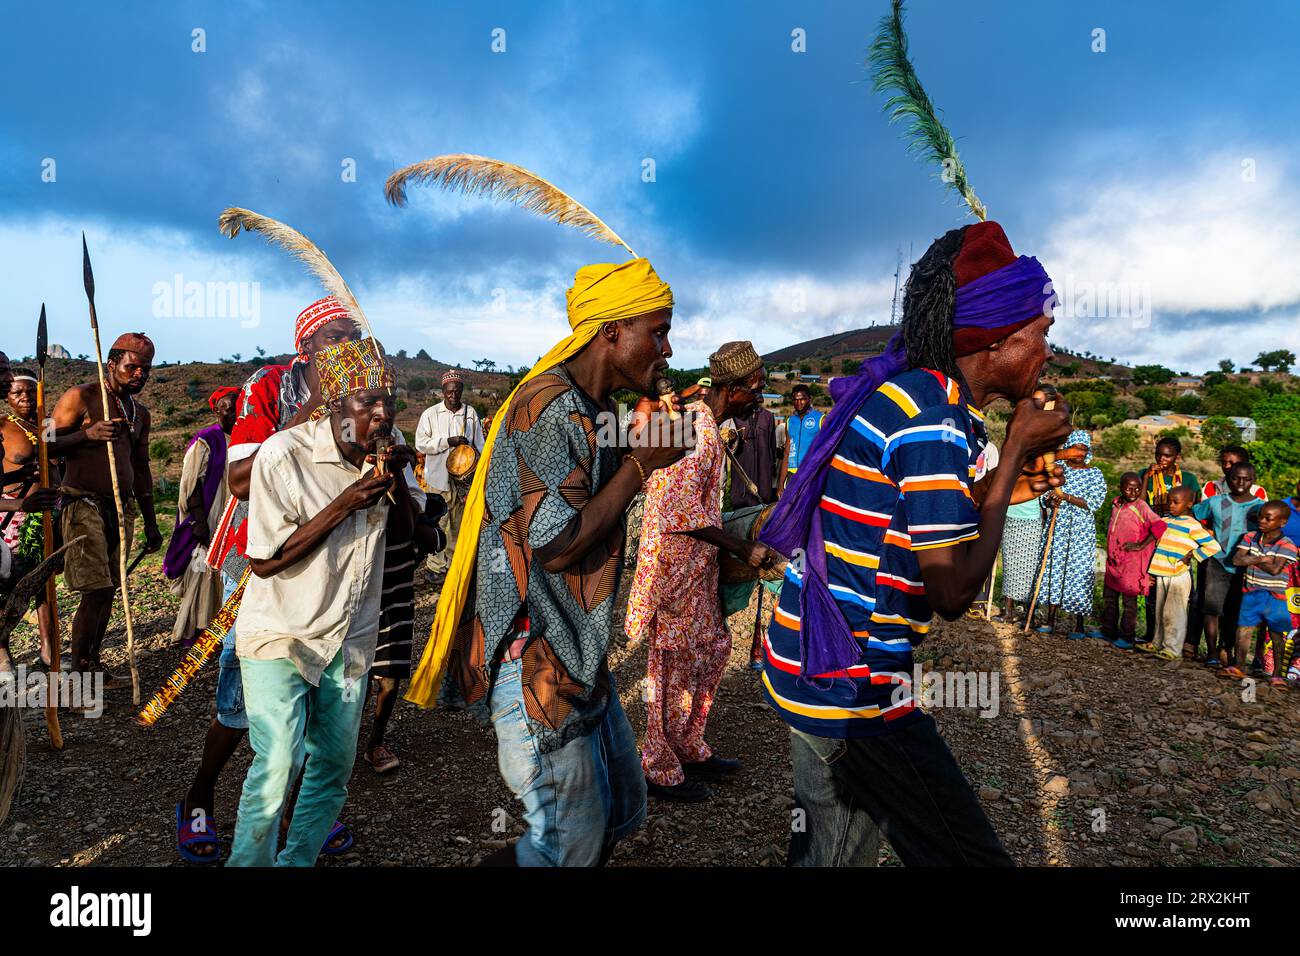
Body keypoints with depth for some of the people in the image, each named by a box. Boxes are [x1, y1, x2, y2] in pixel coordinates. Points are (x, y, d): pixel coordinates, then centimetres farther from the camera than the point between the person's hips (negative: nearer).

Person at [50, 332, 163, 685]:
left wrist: (151, 522, 21)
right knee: (96, 590, -12)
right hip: (84, 503, -6)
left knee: (107, 590, 8)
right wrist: (88, 434, -25)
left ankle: (93, 668, 18)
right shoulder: (80, 397, -3)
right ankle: (78, 676, -1)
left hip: (122, 508, 6)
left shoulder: (140, 413, 17)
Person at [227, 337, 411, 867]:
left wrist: (398, 478, -11)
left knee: (333, 770, 11)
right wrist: (344, 504, -25)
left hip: (348, 639, 5)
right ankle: (249, 858, 7)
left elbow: (405, 530, 8)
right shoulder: (283, 454, -19)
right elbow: (264, 562, -16)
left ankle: (297, 861, 31)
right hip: (280, 635, -5)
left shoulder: (380, 451, -2)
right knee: (277, 764, -17)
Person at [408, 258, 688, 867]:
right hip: (535, 666, -10)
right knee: (572, 846, 1)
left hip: (578, 660, 10)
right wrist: (642, 463, -19)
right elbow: (556, 545, -25)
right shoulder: (550, 408, -20)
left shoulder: (591, 411, 12)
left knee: (623, 812, 19)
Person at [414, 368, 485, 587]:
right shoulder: (430, 413, 0)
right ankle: (434, 566, 5)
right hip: (439, 478, -2)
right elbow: (420, 444, -5)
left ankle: (453, 564, 21)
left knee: (459, 524, 10)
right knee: (437, 524, -4)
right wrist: (448, 441, -14)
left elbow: (479, 446, 12)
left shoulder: (471, 413, 6)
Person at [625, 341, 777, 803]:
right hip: (677, 564, -10)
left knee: (712, 649, 18)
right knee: (676, 664, 2)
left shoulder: (702, 423, 12)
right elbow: (682, 510, -26)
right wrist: (744, 549, -21)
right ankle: (660, 770, 19)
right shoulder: (698, 429, -21)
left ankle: (688, 748, 33)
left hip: (696, 564, 10)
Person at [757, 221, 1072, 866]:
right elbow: (953, 591, -19)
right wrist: (1015, 451, -11)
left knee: (832, 847, 24)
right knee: (970, 857, 2)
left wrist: (993, 489, 10)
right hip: (853, 686, -10)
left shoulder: (901, 392, 10)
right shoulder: (936, 417, -20)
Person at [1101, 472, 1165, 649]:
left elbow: (1159, 526, -24)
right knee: (1110, 596, 15)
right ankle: (1108, 631, 26)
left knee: (1129, 600, 1)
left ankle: (1127, 637, 9)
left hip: (1131, 562, -7)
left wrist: (1141, 545, -21)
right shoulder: (1116, 504, 7)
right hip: (1113, 560, 7)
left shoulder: (1141, 507, -13)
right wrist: (1110, 554, 15)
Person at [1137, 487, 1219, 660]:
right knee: (1159, 612, 15)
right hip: (1161, 575, 7)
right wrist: (1152, 569, 16)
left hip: (1178, 576, -7)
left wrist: (1190, 555, -14)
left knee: (1173, 614, -3)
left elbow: (1213, 546, -16)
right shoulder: (1164, 520, 9)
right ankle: (1158, 643, 26)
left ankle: (1173, 649, 4)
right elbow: (1156, 544, 21)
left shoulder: (1192, 525, -11)